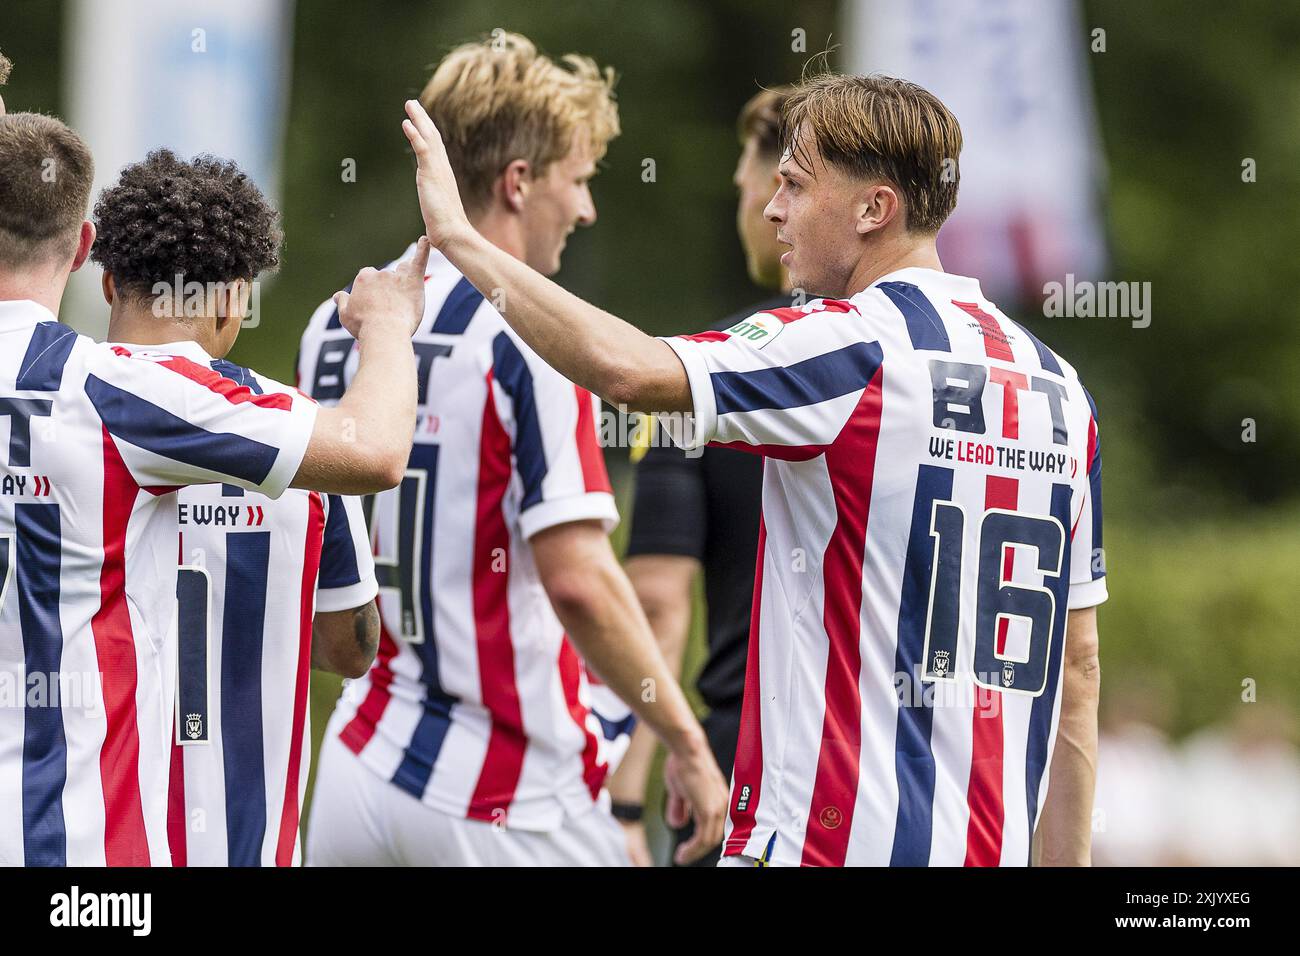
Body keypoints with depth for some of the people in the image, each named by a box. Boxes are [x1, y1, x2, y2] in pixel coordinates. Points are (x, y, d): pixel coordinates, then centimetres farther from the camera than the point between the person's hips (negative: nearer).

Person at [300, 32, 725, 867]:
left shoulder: (336, 325, 8)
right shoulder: (532, 340, -14)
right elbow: (577, 578, -20)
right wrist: (687, 744, -13)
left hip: (356, 767, 7)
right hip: (509, 799, -7)